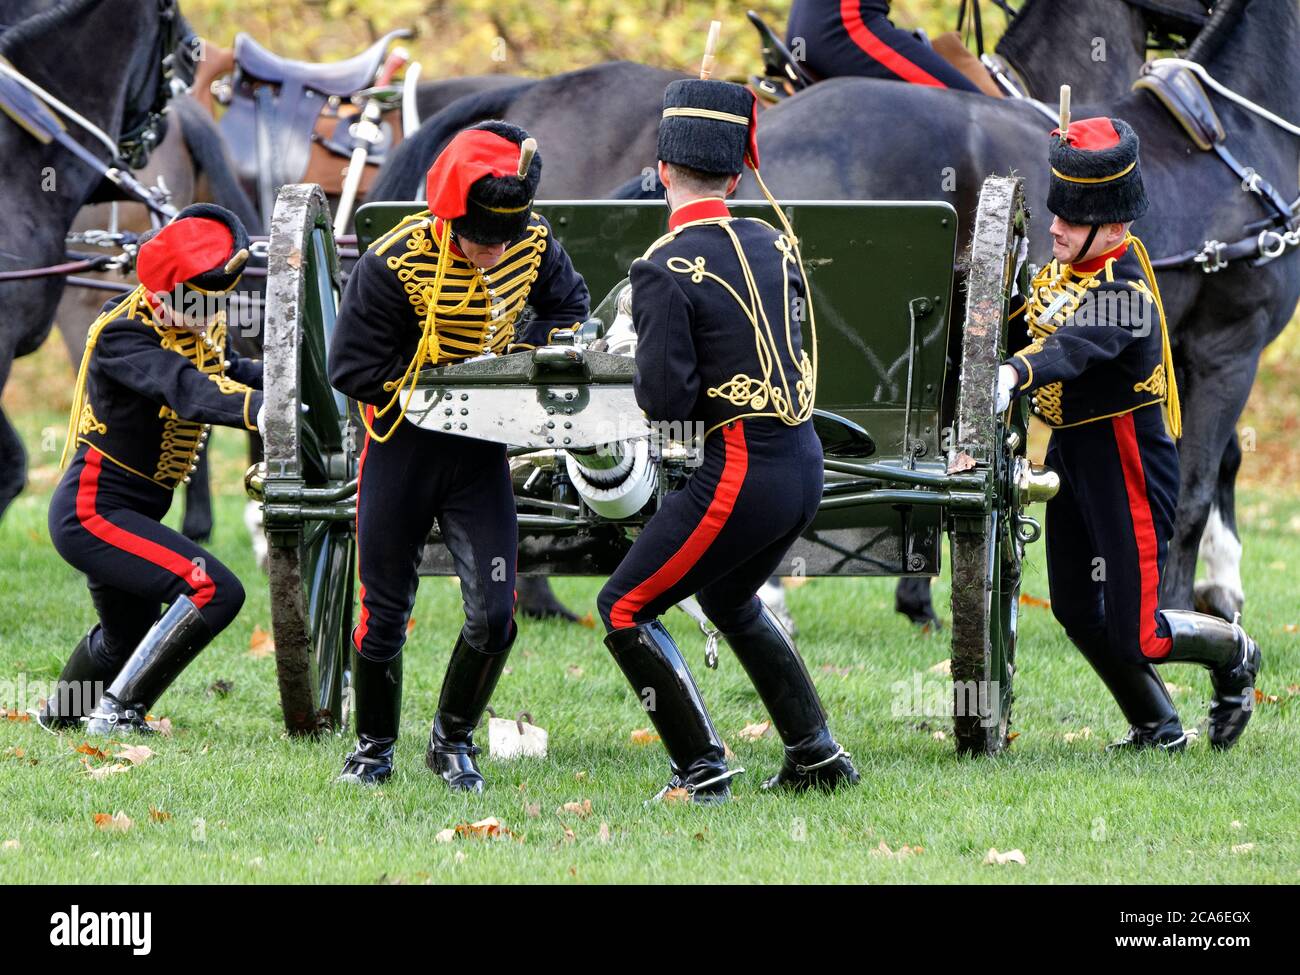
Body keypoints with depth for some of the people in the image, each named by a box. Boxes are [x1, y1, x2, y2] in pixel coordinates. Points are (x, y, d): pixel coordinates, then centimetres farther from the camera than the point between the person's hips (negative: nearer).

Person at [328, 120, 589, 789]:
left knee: (494, 615, -6)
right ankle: (373, 747, 25)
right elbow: (353, 368, -18)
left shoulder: (534, 243, -11)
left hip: (479, 450, 3)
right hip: (403, 445, -3)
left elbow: (568, 307, 9)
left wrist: (522, 355, -11)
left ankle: (452, 741, 16)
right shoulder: (393, 263, -23)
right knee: (385, 614, 6)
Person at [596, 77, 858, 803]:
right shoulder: (775, 244, 5)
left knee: (626, 610, 5)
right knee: (730, 600, 30)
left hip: (741, 473, -8)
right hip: (806, 464, 8)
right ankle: (818, 756, 29)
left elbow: (667, 401, -19)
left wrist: (649, 382, 3)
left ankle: (703, 768, 0)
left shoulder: (666, 271, -15)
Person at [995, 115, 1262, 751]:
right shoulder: (1067, 269, 4)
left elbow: (1074, 345, -45)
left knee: (1133, 636, -5)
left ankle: (1233, 655, 25)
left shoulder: (1119, 291, -25)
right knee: (1076, 611, 13)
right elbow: (1031, 323, 18)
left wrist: (1014, 374, -63)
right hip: (1072, 453, 9)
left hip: (1126, 460, -9)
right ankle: (1157, 729, 30)